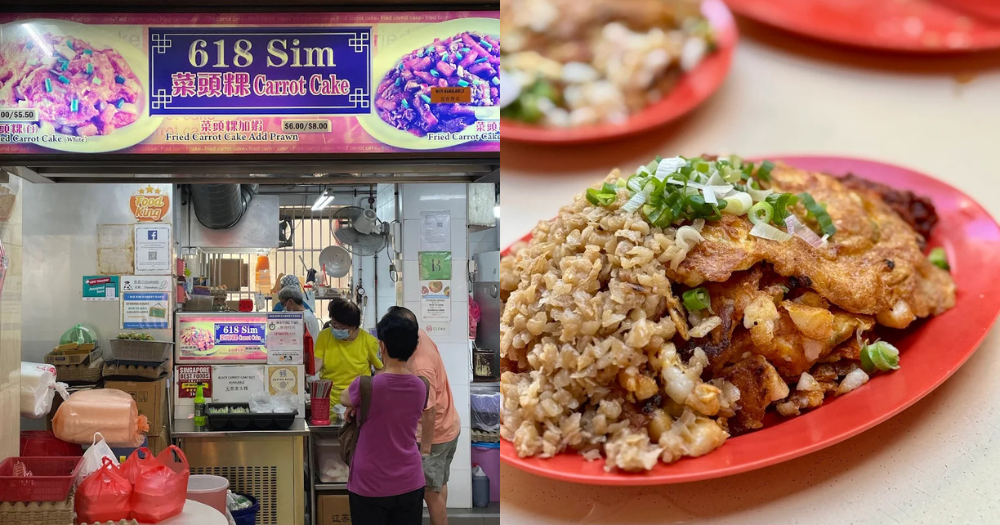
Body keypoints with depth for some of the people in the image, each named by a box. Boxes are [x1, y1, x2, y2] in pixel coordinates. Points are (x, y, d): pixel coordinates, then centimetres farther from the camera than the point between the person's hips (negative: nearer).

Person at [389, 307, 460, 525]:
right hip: (448, 426, 9)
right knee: (439, 483, 25)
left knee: (431, 492, 9)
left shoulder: (420, 369, -35)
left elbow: (429, 412, -28)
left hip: (435, 435, -9)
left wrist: (425, 448, -18)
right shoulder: (420, 336, -10)